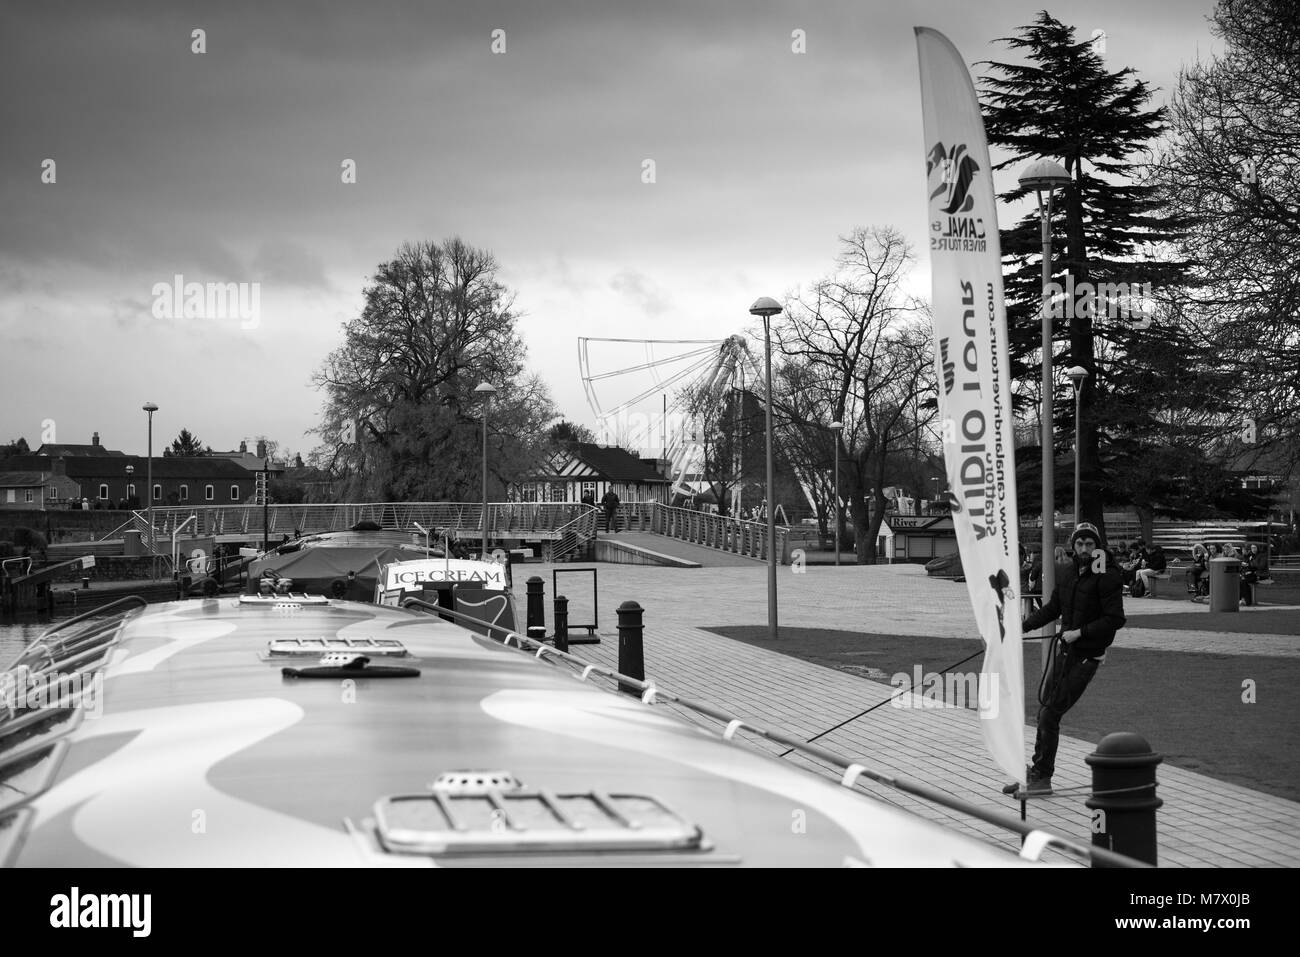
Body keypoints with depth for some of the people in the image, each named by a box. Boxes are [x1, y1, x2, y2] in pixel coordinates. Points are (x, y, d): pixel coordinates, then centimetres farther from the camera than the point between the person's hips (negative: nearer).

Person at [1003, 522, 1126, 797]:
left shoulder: (1107, 576, -12)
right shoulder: (1071, 573, 10)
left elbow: (1115, 619, -18)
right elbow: (1052, 608, 17)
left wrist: (1079, 633, -19)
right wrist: (1025, 625, 5)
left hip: (1086, 655, -7)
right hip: (1063, 650, 7)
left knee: (1050, 714, -9)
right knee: (1045, 710, 9)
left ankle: (1041, 778, 1)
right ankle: (1037, 773, 21)